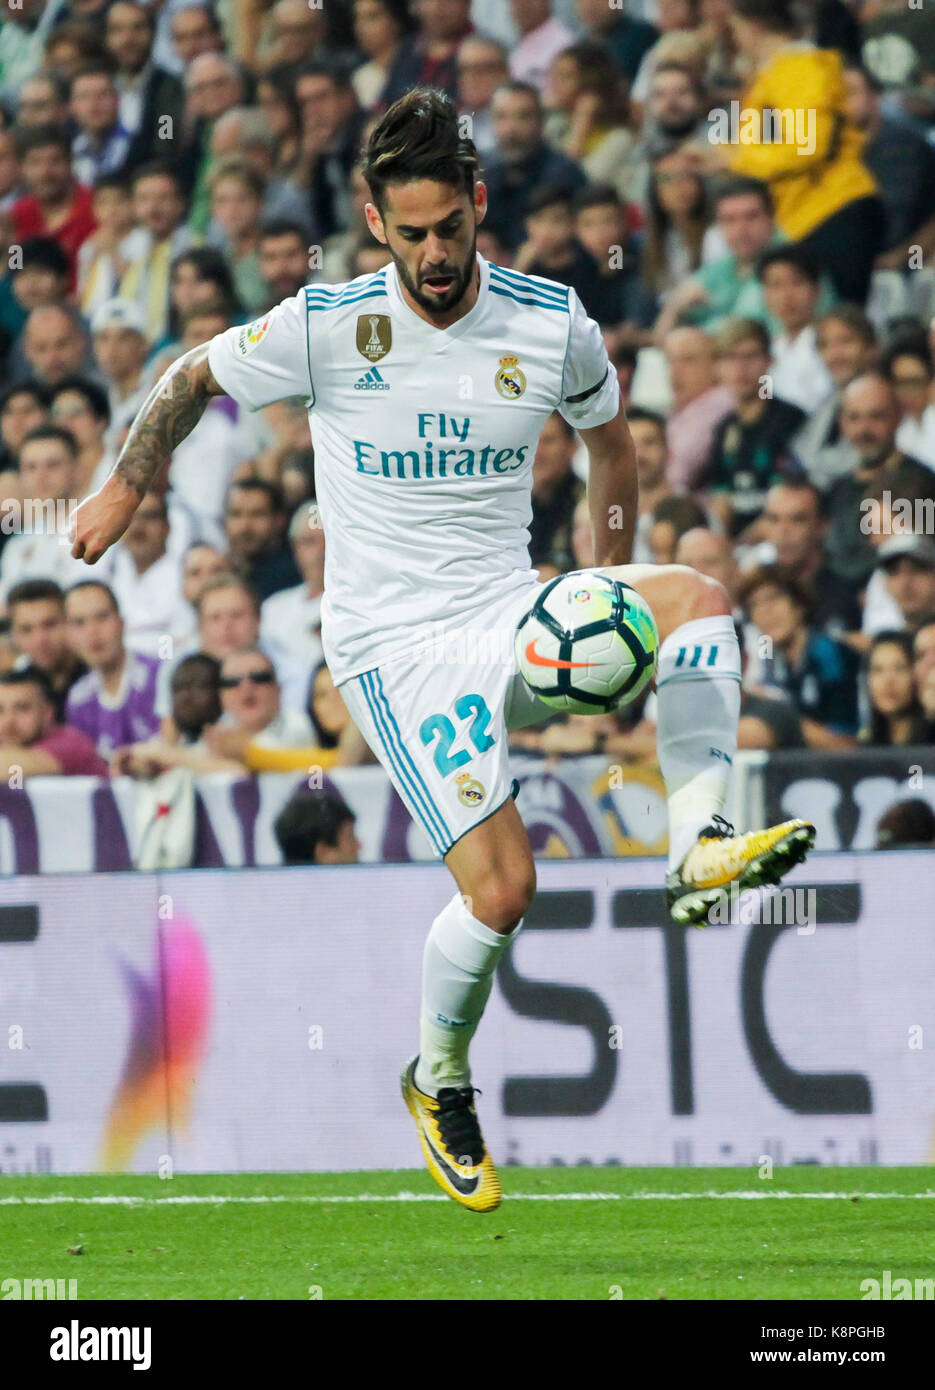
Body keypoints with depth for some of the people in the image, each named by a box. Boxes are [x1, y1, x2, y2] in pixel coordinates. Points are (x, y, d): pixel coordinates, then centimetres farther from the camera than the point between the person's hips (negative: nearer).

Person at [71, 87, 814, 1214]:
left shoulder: (553, 324, -1)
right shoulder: (324, 326, -9)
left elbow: (607, 433, 19)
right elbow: (193, 378, 9)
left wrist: (607, 599, 19)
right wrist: (125, 485, 15)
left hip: (512, 613, 3)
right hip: (391, 643, -3)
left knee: (699, 598, -25)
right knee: (500, 887, -17)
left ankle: (699, 844, -29)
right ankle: (439, 1082, 10)